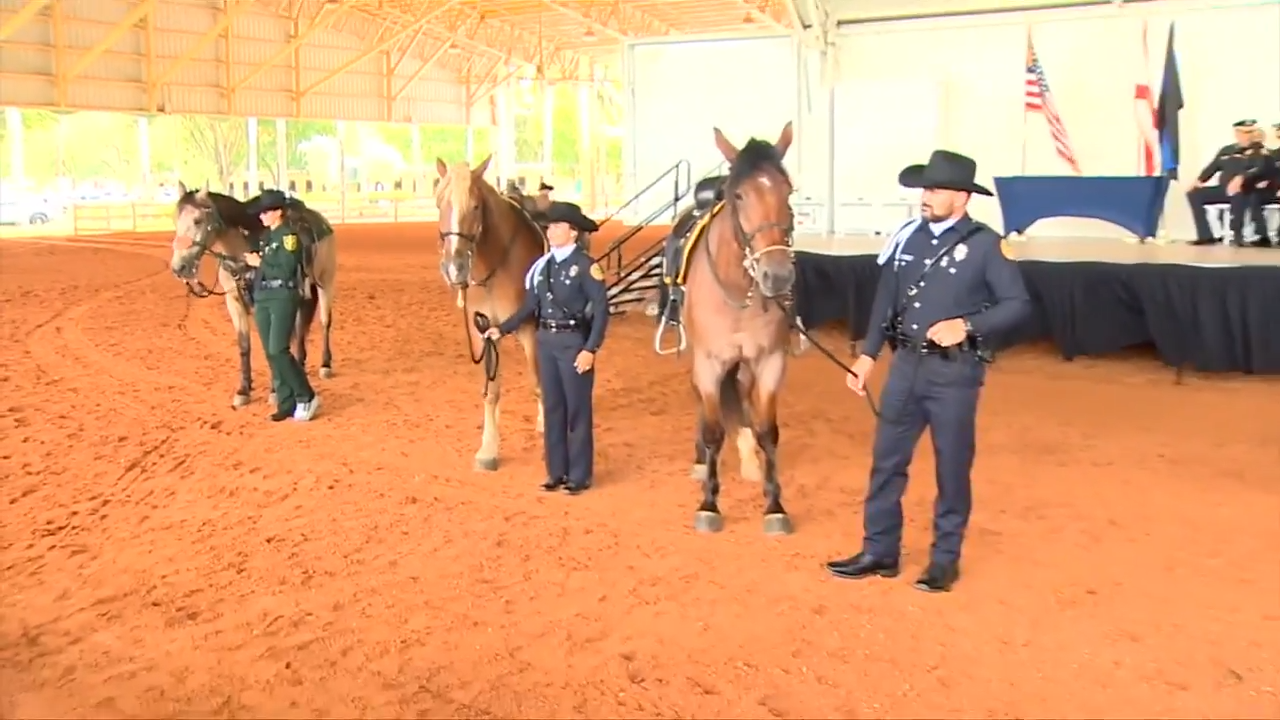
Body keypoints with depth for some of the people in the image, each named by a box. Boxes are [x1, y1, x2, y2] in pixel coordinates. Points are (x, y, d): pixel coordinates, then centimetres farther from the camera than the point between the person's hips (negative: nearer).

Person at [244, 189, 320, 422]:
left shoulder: (289, 235, -10)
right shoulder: (264, 236, 15)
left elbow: (286, 270, -18)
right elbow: (261, 269, 17)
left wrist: (260, 263, -10)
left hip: (283, 299, -8)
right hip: (262, 299, 8)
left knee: (278, 351, -13)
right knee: (270, 354, 6)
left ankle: (306, 397, 0)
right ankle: (287, 404, 13)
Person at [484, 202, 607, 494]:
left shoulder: (585, 266, -12)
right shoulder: (542, 265, 7)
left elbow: (601, 310, -13)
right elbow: (530, 306, 11)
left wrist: (591, 349, -20)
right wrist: (503, 329, 3)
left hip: (574, 341, -6)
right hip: (546, 340, 6)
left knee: (577, 410, 3)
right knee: (552, 408, 11)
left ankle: (579, 475, 12)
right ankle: (556, 471, 21)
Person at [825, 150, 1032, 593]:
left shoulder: (986, 245, -9)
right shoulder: (908, 236, 4)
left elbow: (1018, 304, -8)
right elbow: (885, 300, 10)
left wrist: (967, 326, -20)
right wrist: (867, 355, 8)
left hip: (954, 372, -4)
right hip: (906, 365, 5)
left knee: (952, 468, 8)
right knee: (887, 461, 9)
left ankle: (945, 559, 22)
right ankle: (879, 551, 22)